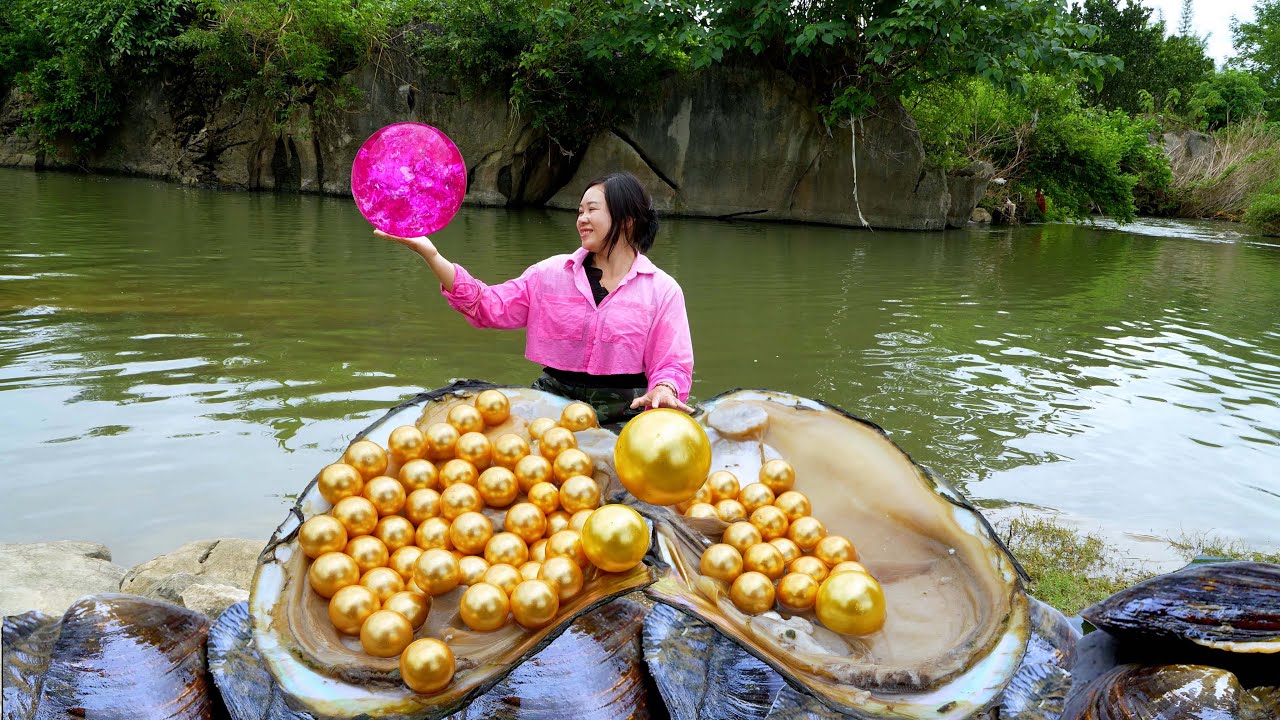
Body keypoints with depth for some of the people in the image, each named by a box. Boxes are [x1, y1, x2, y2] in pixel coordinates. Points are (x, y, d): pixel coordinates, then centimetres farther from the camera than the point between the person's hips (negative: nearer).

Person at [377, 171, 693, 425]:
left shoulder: (662, 289, 4)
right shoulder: (552, 273, 11)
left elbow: (672, 364, 1)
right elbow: (490, 305, 4)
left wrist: (662, 390, -23)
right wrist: (430, 254, -3)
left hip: (624, 415, -2)